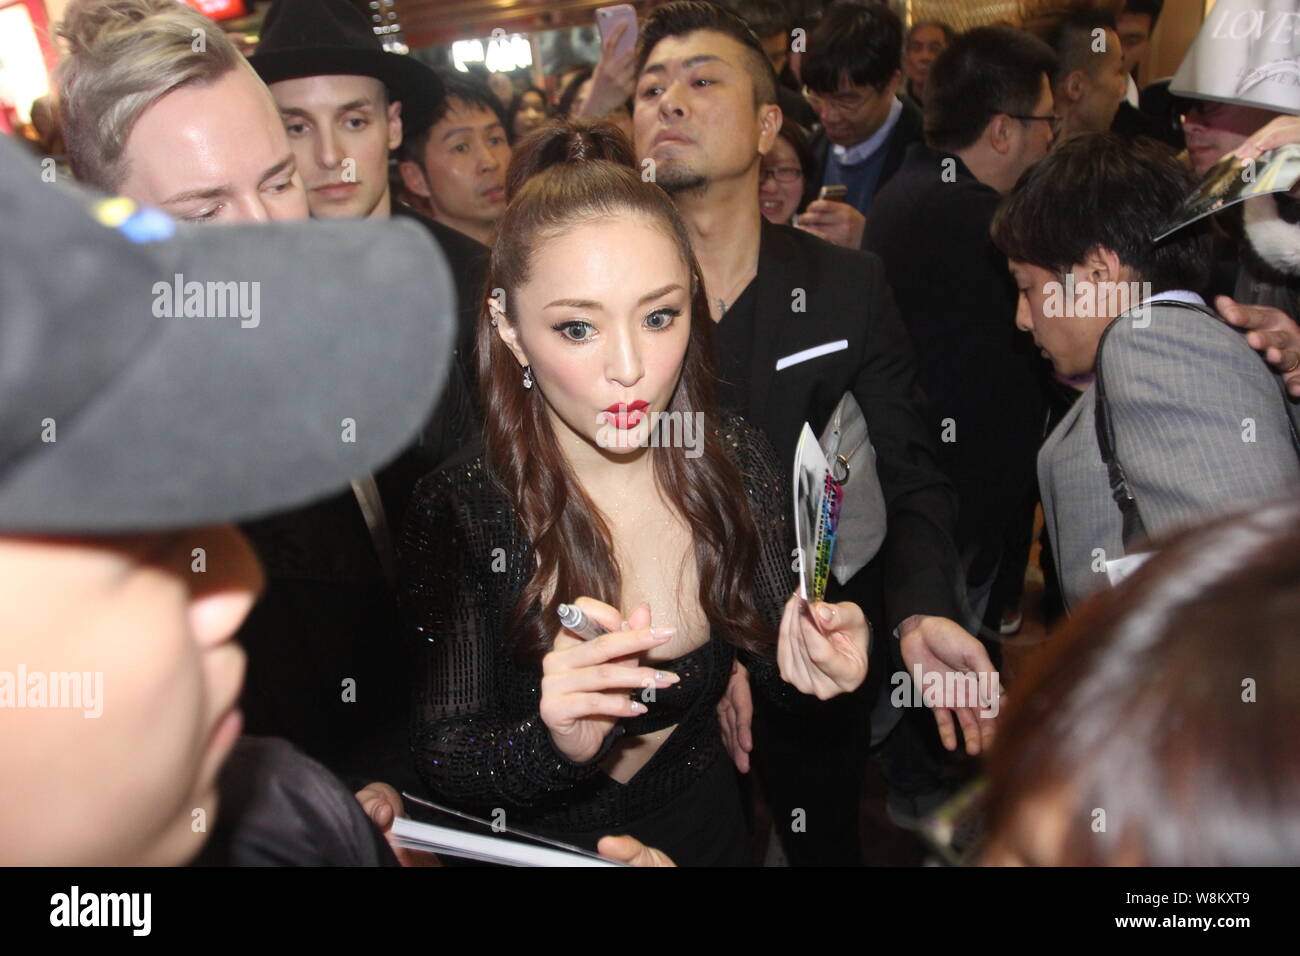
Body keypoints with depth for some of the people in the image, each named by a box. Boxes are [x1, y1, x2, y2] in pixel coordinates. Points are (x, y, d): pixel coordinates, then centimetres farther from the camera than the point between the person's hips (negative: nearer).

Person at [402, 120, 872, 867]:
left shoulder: (737, 464, -13)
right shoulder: (458, 515, -21)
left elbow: (772, 666, -2)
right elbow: (444, 762, -18)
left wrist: (801, 662, -23)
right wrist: (554, 743, -36)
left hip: (709, 830, 3)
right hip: (548, 841, -2)